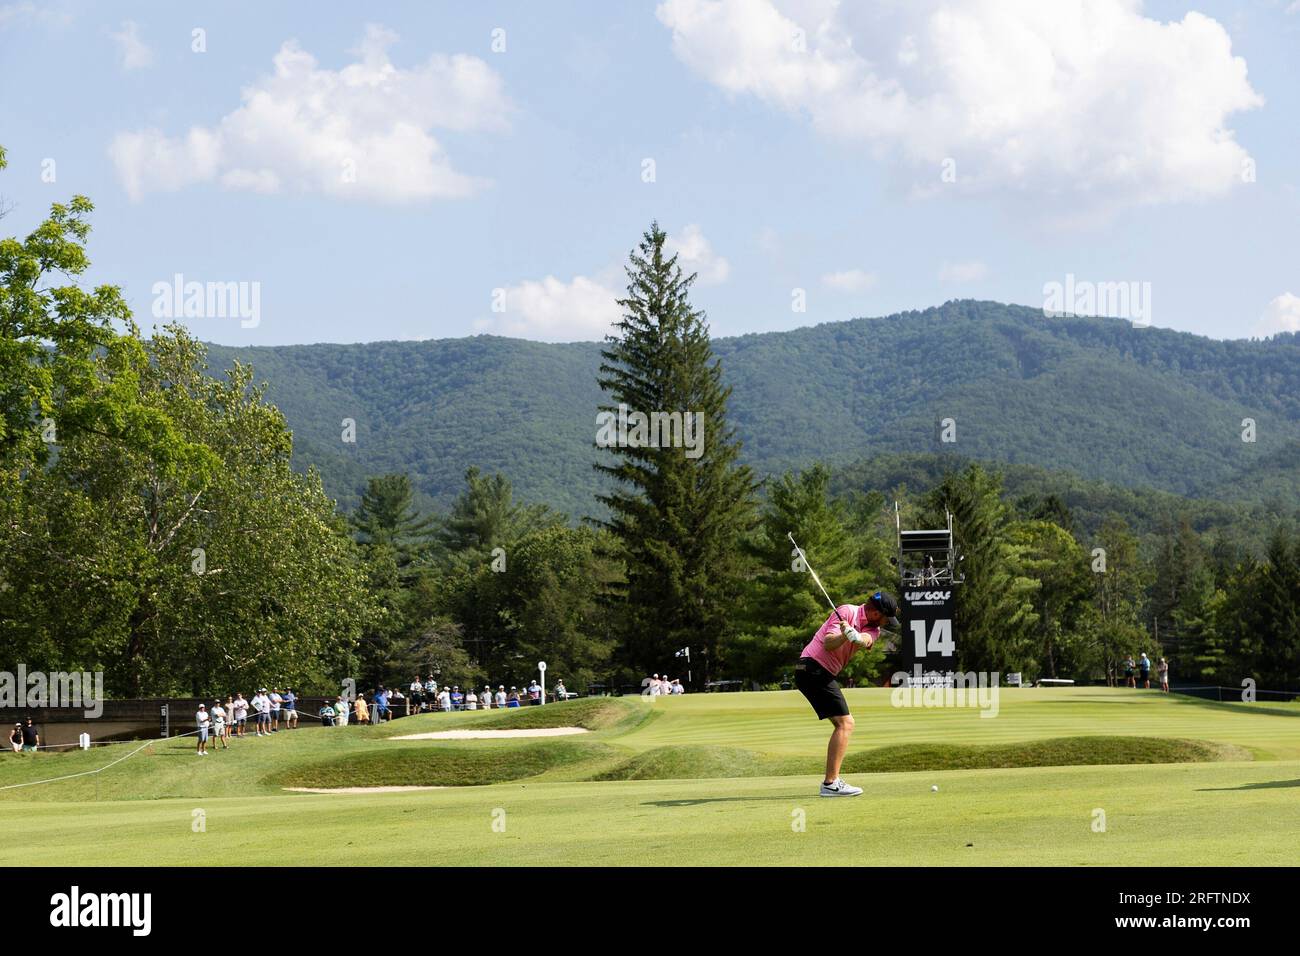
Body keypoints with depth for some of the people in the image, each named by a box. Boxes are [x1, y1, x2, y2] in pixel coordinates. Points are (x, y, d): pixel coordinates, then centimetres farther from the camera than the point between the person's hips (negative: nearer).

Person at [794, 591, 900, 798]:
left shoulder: (872, 628, 11)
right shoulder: (847, 612, -10)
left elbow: (865, 640, -14)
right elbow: (828, 644, -19)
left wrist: (857, 637, -37)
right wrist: (844, 635, -39)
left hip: (821, 674, 10)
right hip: (814, 668, -10)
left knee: (843, 724, 15)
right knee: (845, 723, -13)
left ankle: (832, 779, 16)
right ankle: (830, 783, -18)